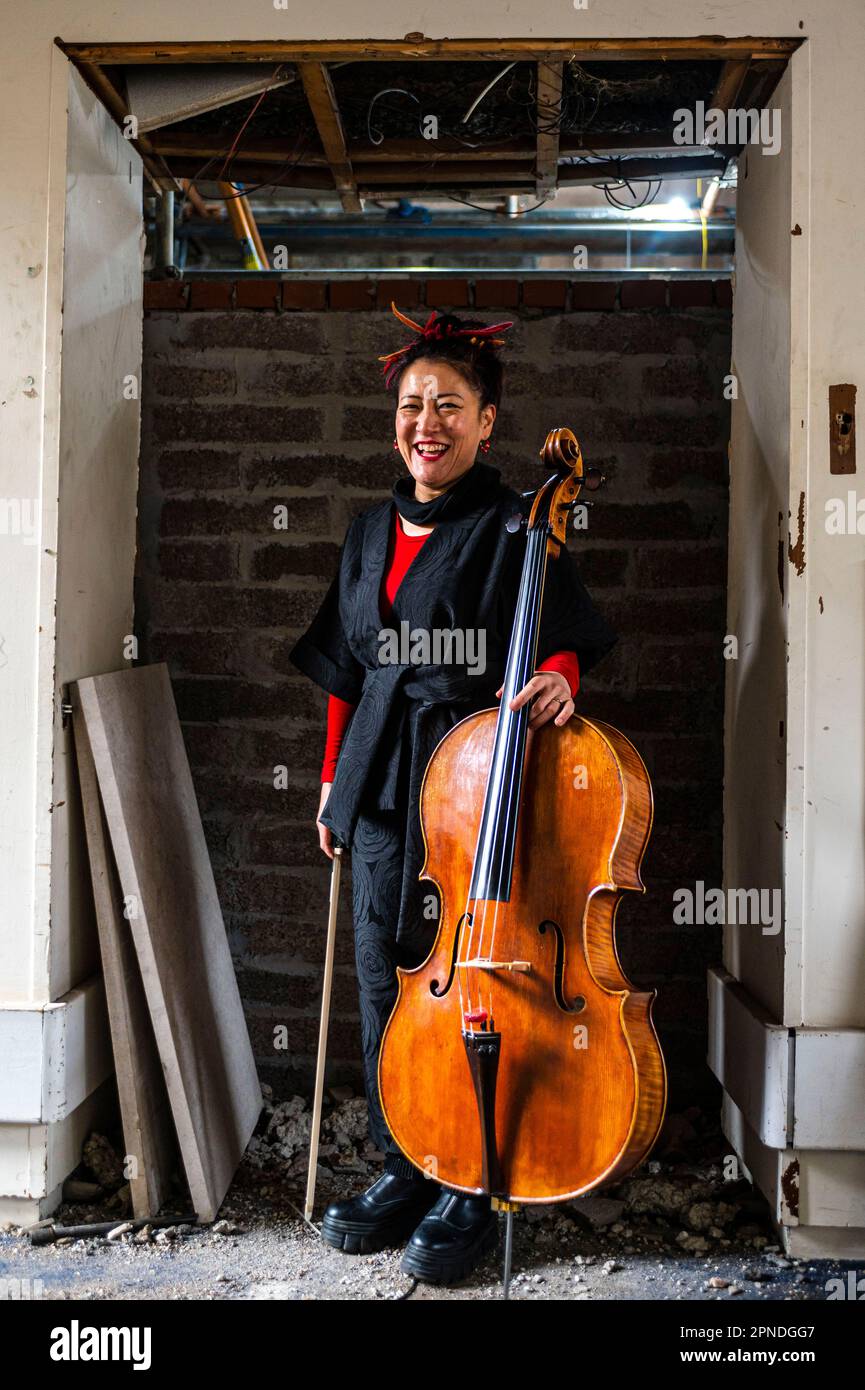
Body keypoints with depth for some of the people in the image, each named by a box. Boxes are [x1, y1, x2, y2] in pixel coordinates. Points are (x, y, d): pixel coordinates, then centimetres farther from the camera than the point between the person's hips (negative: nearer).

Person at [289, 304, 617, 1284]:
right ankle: (403, 1166, 28)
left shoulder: (515, 529, -4)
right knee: (384, 976, 10)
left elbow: (569, 639, -7)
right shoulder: (370, 532, 14)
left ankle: (473, 1190, 18)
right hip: (383, 782, 6)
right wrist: (334, 778, 17)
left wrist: (556, 676, -30)